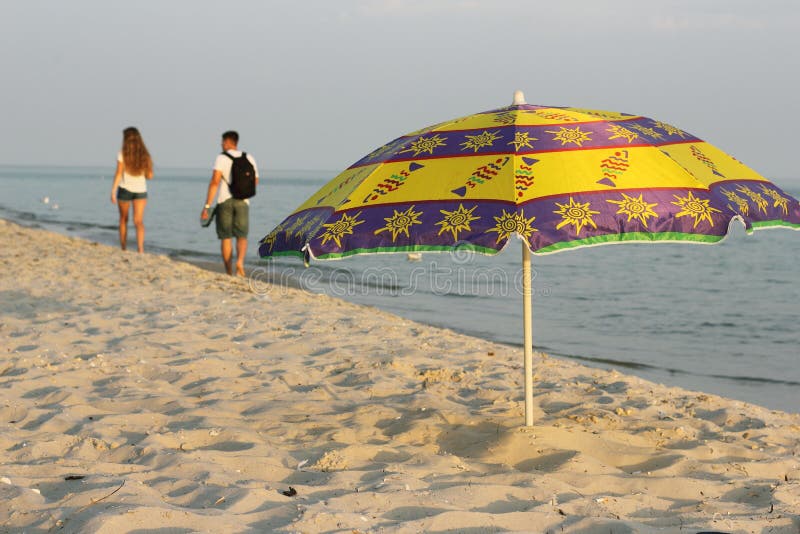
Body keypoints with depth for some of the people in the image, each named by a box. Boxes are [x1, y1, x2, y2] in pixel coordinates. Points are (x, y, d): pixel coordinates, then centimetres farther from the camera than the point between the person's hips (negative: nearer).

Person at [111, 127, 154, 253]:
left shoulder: (122, 154, -7)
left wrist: (113, 191, -9)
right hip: (140, 191, 2)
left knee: (123, 219, 17)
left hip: (125, 189, -1)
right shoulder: (145, 155, 2)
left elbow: (118, 174, -12)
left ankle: (123, 249, 25)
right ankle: (140, 249, -25)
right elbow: (150, 176, 3)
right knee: (139, 221, -6)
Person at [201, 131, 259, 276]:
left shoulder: (221, 158, -7)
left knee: (226, 238, 9)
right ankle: (240, 262, -22)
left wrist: (207, 206, -15)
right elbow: (255, 182, 14)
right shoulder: (249, 158, 5)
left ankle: (229, 272, 9)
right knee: (241, 237, 7)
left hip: (224, 201, -2)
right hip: (242, 202, 2)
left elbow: (215, 182, -16)